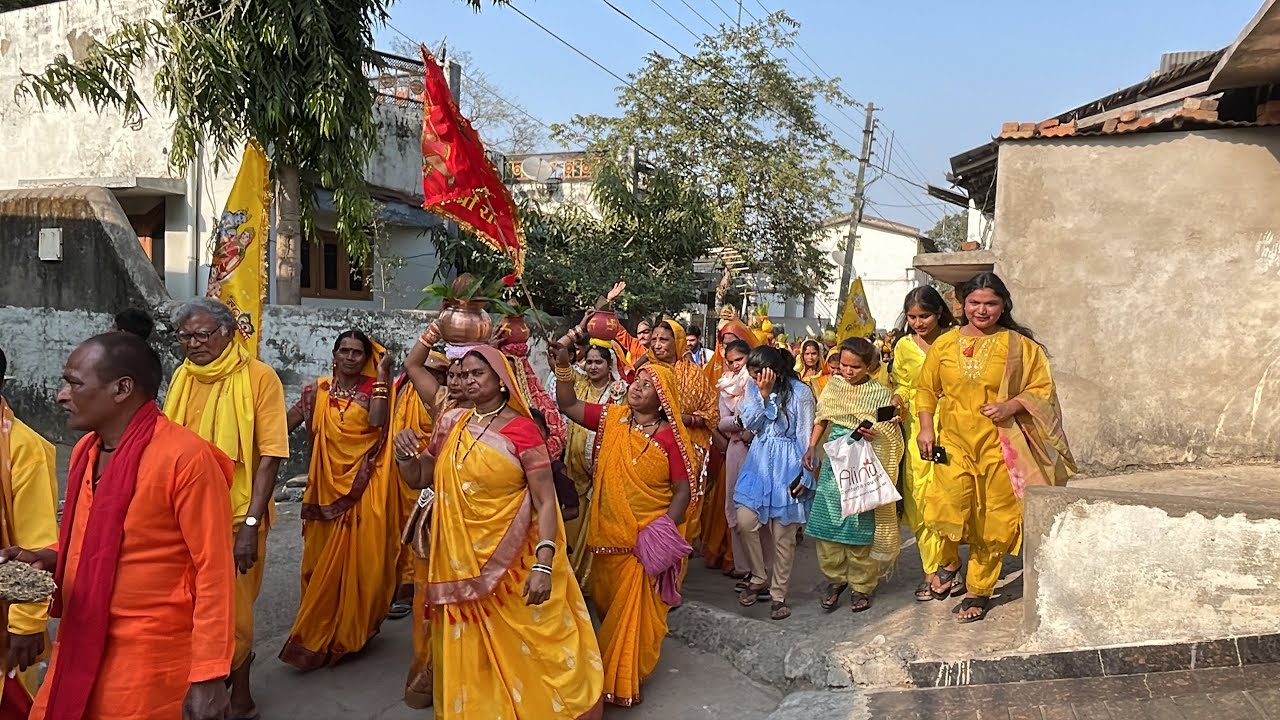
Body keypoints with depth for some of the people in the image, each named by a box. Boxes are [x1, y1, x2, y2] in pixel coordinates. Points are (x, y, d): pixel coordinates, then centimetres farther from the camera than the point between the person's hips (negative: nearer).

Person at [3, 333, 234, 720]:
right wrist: (49, 557, 2)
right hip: (79, 648, 8)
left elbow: (214, 570, -19)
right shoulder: (85, 450, 7)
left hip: (148, 662, -8)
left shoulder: (186, 457, -20)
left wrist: (208, 675, -20)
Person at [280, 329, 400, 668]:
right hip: (327, 484, 3)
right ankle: (317, 634, 22)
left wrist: (381, 376, -16)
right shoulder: (318, 391, 8)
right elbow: (287, 422, 3)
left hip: (363, 485, -3)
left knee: (356, 557, 0)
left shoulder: (373, 389, 1)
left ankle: (347, 633, 14)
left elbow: (378, 422, -18)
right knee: (322, 558, 7)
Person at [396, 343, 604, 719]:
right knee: (468, 655, 14)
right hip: (462, 564, 5)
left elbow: (545, 501, -14)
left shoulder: (522, 430, -11)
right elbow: (419, 479, 15)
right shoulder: (451, 423, 5)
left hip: (514, 565, -4)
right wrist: (405, 454, -7)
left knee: (525, 652, 5)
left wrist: (544, 565, -23)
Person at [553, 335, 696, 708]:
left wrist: (664, 530, -20)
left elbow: (684, 490, -10)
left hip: (649, 538, -4)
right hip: (611, 533, 4)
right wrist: (563, 362, -12)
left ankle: (623, 681, 22)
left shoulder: (670, 437, -11)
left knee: (637, 607, 5)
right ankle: (609, 667, 41)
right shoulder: (612, 418, 1)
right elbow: (568, 405, 0)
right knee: (607, 600, 18)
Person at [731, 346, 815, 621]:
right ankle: (759, 577, 18)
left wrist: (805, 475, -8)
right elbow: (750, 423, -5)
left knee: (783, 533, 3)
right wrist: (763, 393, -15)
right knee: (745, 521, -5)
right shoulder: (753, 387, 3)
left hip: (788, 465, -4)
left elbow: (806, 436, -7)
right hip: (759, 461, 4)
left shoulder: (800, 392, -10)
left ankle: (779, 594, 16)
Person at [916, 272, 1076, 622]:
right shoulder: (945, 344, 6)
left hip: (999, 443, -1)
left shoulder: (1019, 345, 1)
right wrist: (925, 426, 3)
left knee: (992, 519, 4)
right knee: (949, 506, -13)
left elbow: (1042, 388, 3)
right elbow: (926, 389, 13)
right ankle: (950, 561, 19)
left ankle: (979, 591, 21)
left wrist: (1011, 406, -13)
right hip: (954, 441, 1)